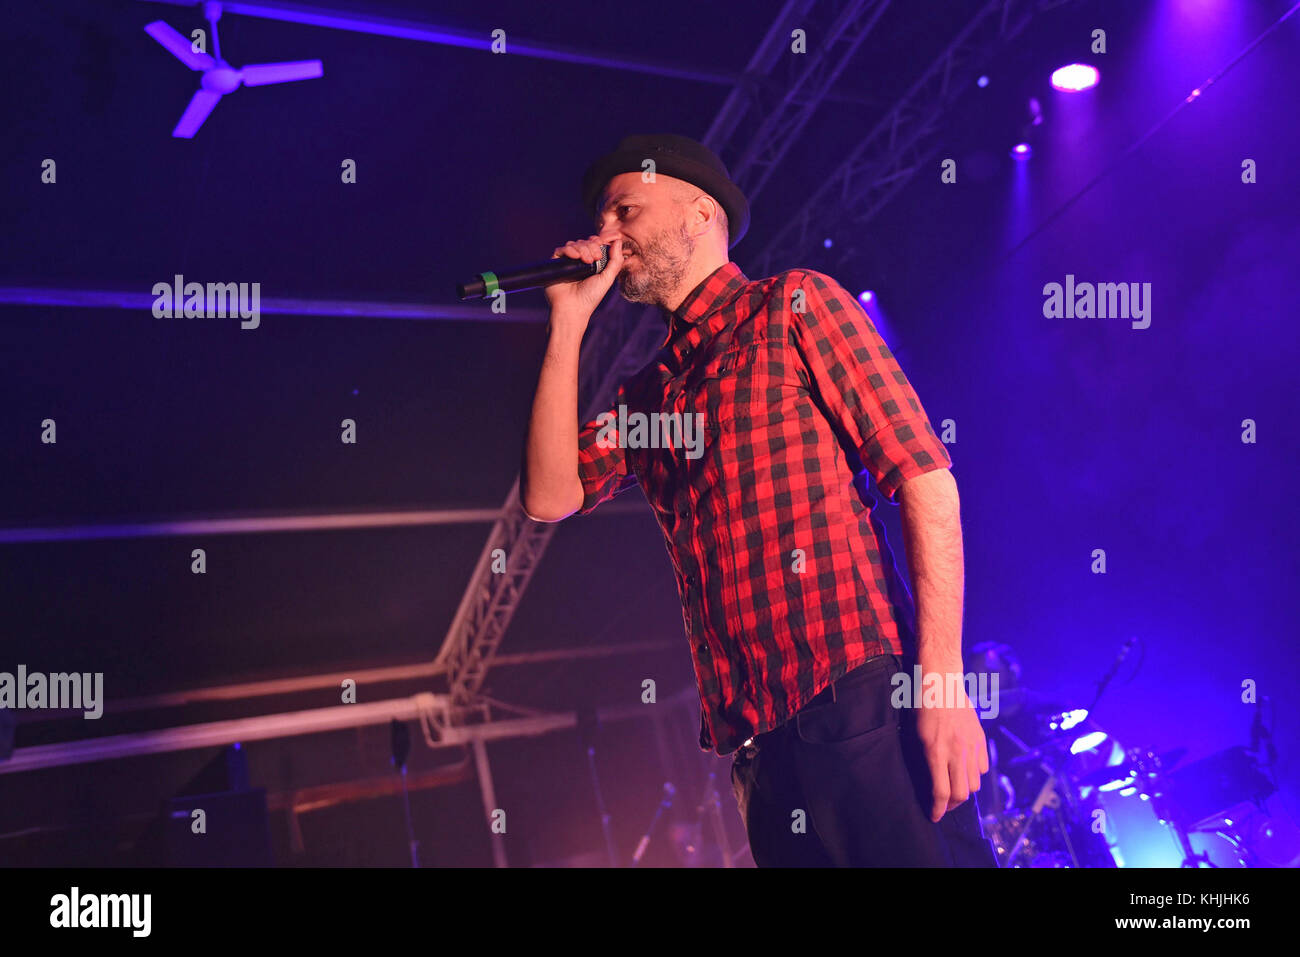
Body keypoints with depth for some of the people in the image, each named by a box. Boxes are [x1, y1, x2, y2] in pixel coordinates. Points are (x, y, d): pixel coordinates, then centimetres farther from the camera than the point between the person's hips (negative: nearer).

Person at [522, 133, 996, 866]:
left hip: (860, 698, -5)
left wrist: (942, 679, -15)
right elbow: (551, 496, 7)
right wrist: (569, 323, 9)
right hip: (755, 738, 6)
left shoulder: (796, 304, 4)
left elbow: (925, 476, -5)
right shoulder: (647, 395, 20)